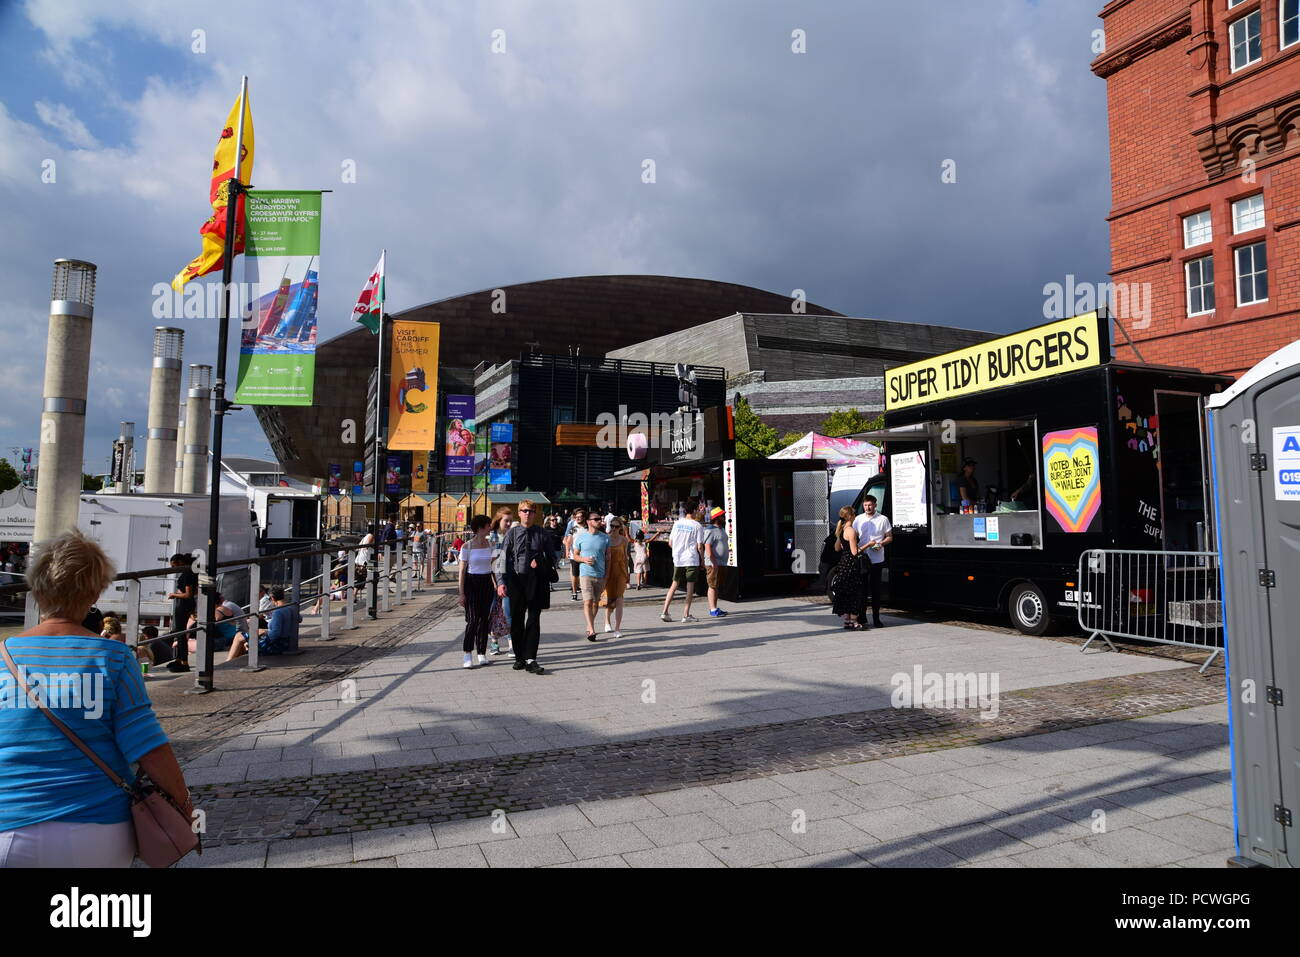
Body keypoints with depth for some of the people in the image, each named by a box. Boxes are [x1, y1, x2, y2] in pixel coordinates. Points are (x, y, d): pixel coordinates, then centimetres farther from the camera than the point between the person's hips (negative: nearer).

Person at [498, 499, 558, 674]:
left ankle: (530, 660, -3)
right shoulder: (511, 534, 3)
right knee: (516, 620, 10)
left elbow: (552, 557, 10)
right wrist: (501, 582, -10)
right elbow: (504, 559, -1)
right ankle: (519, 658, 24)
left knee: (533, 620, -4)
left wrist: (540, 562, -10)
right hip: (516, 579, 1)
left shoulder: (542, 534, 3)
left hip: (536, 581, -1)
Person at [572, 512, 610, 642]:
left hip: (600, 575, 3)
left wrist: (607, 576, 2)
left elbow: (608, 558, 8)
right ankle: (592, 630, -16)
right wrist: (584, 559, -14)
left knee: (595, 602, 11)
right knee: (588, 602, -13)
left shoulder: (605, 538, 5)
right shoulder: (580, 537, 1)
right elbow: (575, 555, 7)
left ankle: (589, 627, 25)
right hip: (586, 574, -3)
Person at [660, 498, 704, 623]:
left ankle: (665, 612, 7)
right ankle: (686, 614, 6)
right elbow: (699, 547, -11)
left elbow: (670, 543, 7)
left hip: (677, 560, 5)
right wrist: (701, 556, 7)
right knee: (690, 585, 4)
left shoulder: (677, 523, 4)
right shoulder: (697, 526, -10)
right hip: (692, 560, -4)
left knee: (674, 584, 12)